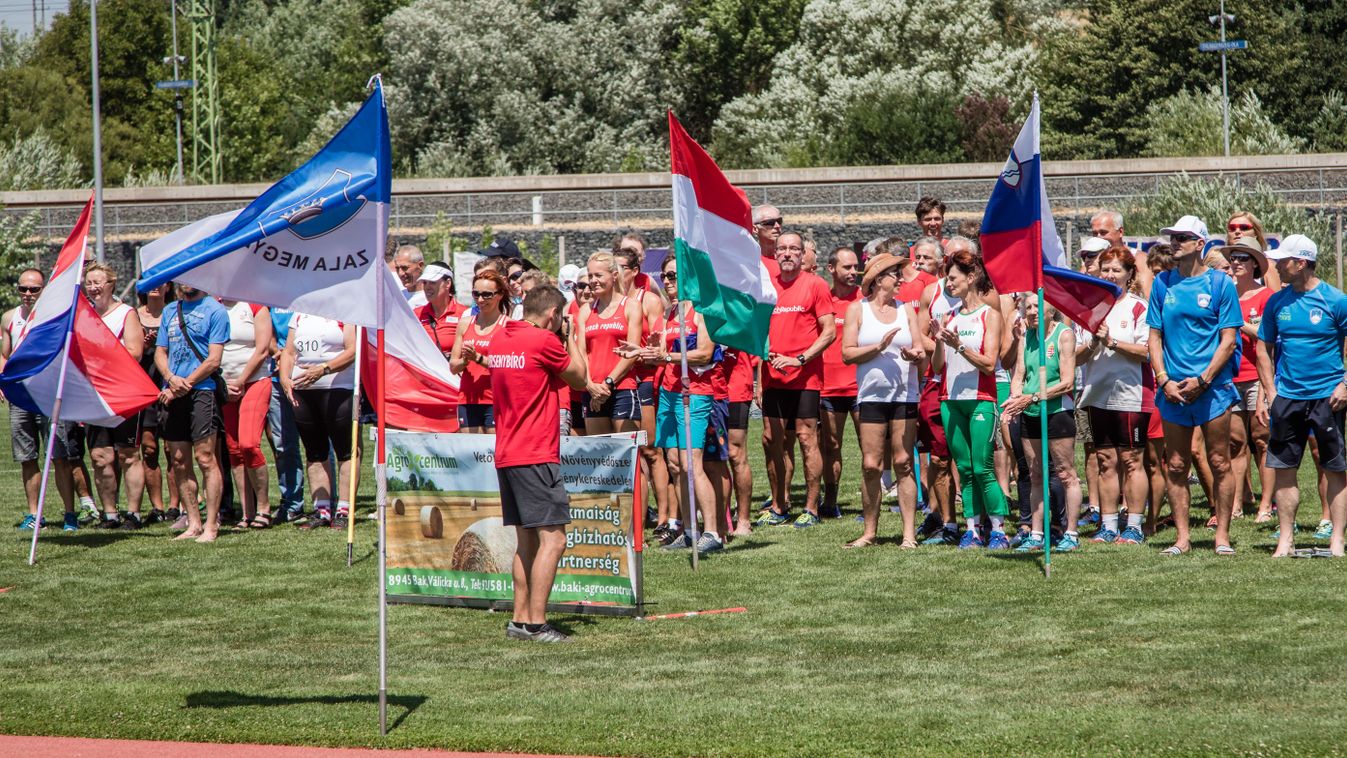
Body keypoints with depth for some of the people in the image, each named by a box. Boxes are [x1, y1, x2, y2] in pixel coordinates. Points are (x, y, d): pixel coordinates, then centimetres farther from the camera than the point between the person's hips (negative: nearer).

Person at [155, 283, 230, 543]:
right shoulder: (170, 310, 18)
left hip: (201, 390, -6)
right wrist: (171, 378, -5)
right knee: (179, 461, 5)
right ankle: (193, 524, 11)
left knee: (205, 458, -10)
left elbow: (213, 360, -7)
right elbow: (160, 353, 16)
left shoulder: (215, 310, -1)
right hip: (173, 393, 6)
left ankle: (211, 525, -8)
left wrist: (183, 385, -11)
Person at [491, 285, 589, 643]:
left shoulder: (502, 340, 12)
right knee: (553, 538, -8)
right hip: (535, 456, -9)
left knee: (526, 538, 15)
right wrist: (570, 337, 11)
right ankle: (536, 623, -13)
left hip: (506, 455, 9)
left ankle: (520, 619, 15)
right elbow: (579, 379, 0)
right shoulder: (543, 341, -12)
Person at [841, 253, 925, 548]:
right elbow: (848, 353, -1)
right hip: (871, 394, -1)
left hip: (905, 394, 1)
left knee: (903, 464, -2)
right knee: (871, 465, -3)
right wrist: (879, 347, -12)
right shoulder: (857, 309, 6)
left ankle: (909, 533, -2)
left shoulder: (906, 309, 12)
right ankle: (870, 531, 6)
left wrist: (915, 355, -17)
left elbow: (920, 349, 6)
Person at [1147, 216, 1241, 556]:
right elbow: (1155, 336, 9)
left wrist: (1202, 380, -12)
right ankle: (1182, 538, 10)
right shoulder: (1163, 283, 9)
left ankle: (1222, 535, 6)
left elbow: (1228, 339, -3)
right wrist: (1164, 380, -4)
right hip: (1173, 388, 3)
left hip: (1213, 386, -3)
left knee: (1219, 463, 0)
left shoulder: (1219, 283, -1)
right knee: (1176, 466, 5)